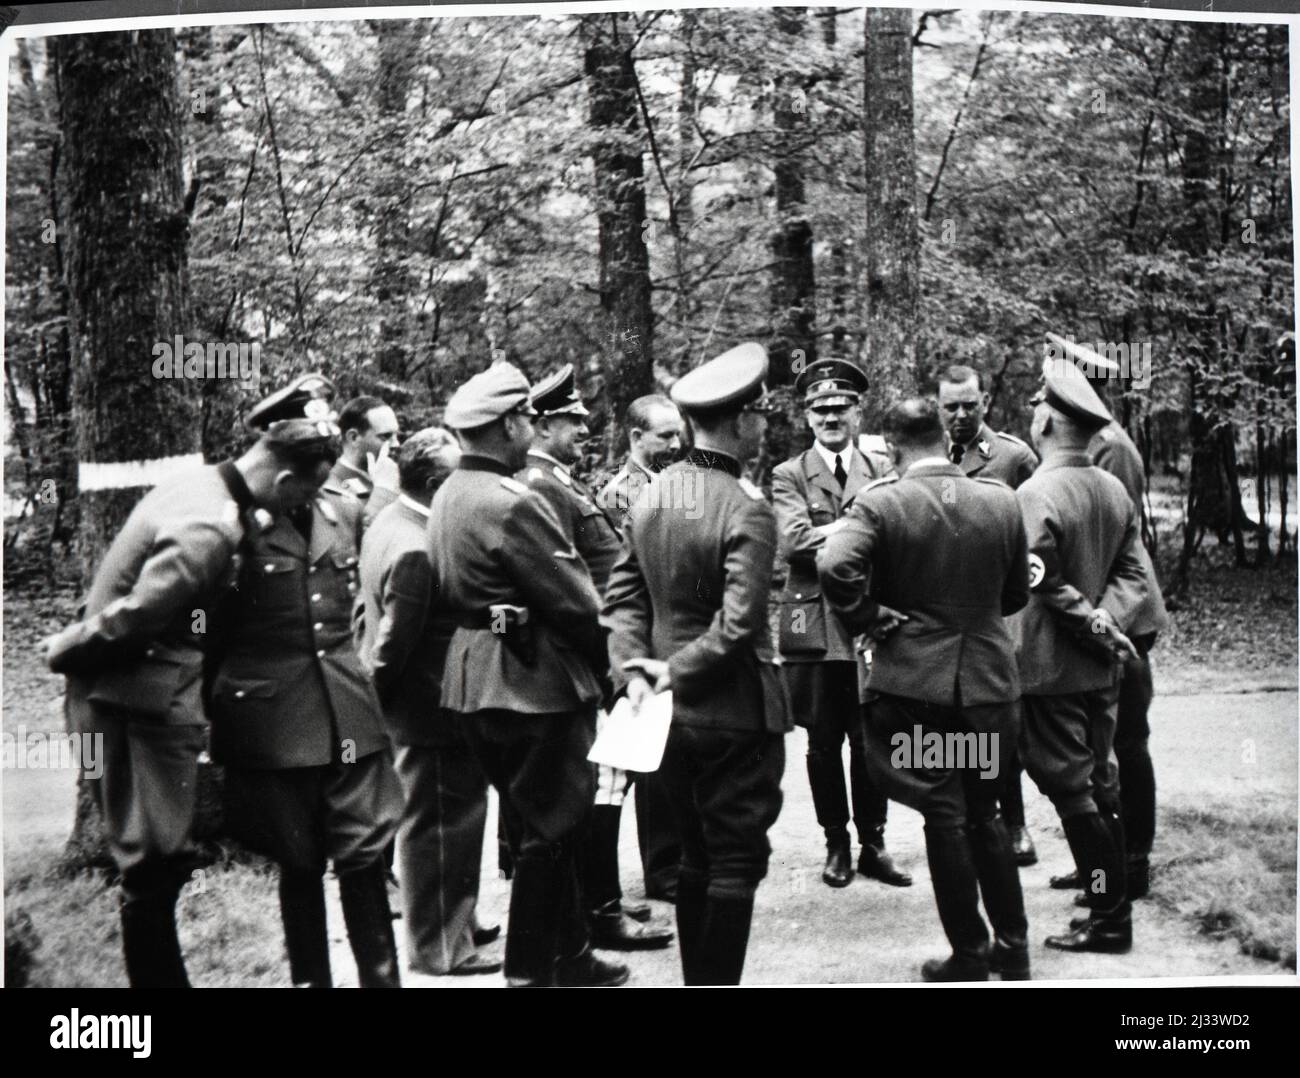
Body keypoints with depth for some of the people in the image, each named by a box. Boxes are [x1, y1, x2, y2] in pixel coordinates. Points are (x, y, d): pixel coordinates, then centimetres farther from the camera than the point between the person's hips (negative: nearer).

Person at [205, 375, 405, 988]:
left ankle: (382, 978, 12)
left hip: (348, 710, 4)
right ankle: (310, 979, 21)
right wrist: (218, 705, 0)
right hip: (275, 716, -4)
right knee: (300, 866, 7)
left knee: (365, 858, 2)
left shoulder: (347, 511, 8)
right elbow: (211, 625, -2)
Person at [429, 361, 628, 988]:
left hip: (474, 674, 10)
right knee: (549, 830, 2)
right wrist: (604, 660, -3)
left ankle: (569, 953, 30)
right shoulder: (510, 503, -21)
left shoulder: (448, 495, 9)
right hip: (532, 680, -10)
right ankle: (530, 972, 11)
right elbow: (575, 601, -20)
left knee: (544, 821, 19)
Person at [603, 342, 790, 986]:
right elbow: (738, 626, -24)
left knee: (695, 857, 18)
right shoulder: (746, 510, -19)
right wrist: (678, 670, -12)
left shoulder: (650, 494, 3)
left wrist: (633, 667, -3)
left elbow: (622, 595, 4)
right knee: (736, 862, 3)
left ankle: (695, 979, 27)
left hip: (675, 712, 7)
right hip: (735, 714, -7)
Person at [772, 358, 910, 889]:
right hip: (814, 628, -1)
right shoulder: (789, 475, 3)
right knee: (824, 744, 7)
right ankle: (836, 845, 21)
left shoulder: (882, 470, 10)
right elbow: (794, 539, -13)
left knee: (872, 742, 5)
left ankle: (873, 844, 19)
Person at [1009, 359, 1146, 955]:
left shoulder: (1036, 494, -19)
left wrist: (1097, 628, -11)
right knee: (1099, 780, 16)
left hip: (1049, 668, -8)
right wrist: (1106, 623, -5)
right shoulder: (1115, 490, 5)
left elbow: (1047, 587, -21)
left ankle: (1110, 916, 3)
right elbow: (1132, 573, 7)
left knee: (1070, 788, -1)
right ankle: (1110, 891, 24)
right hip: (1100, 667, 8)